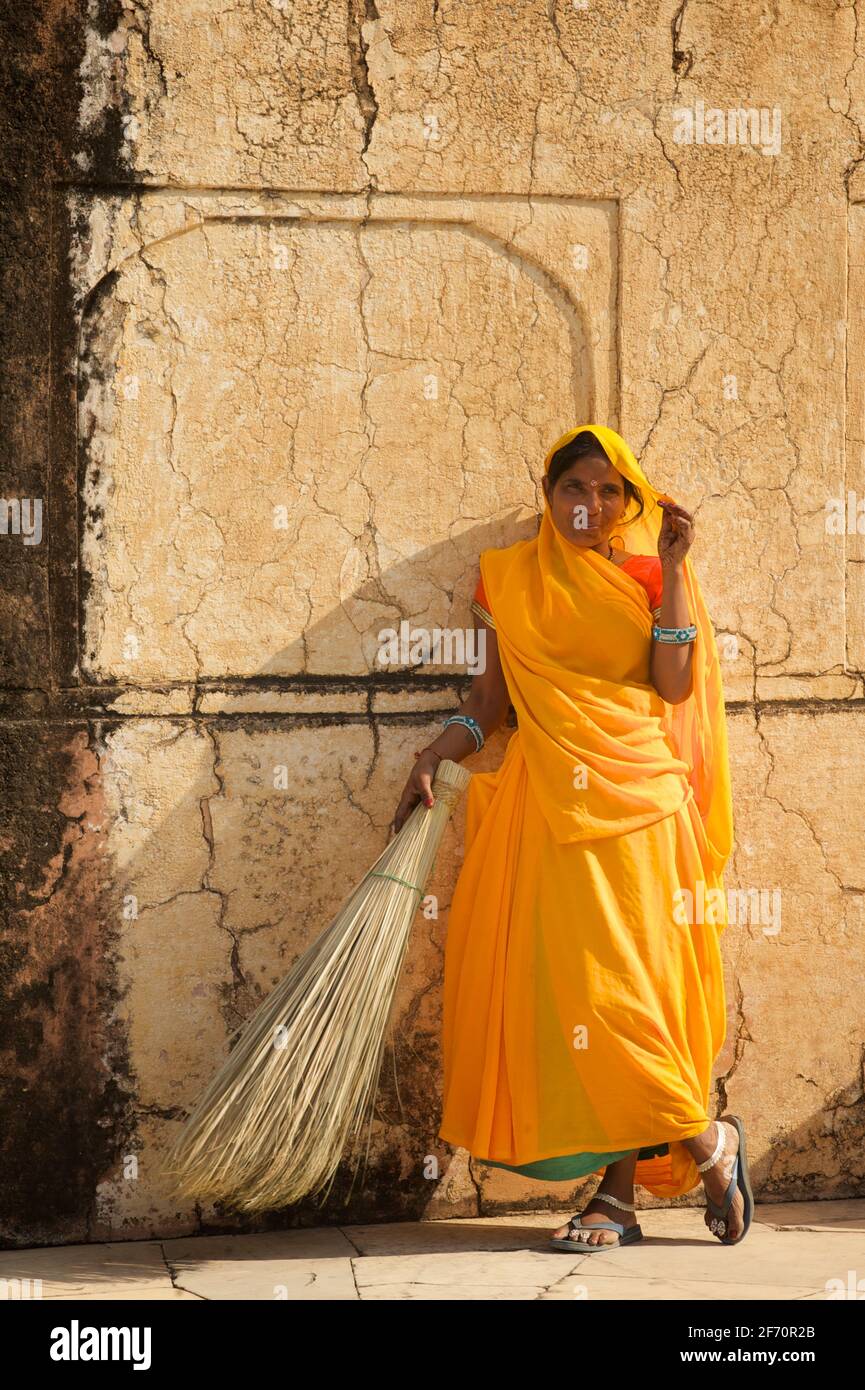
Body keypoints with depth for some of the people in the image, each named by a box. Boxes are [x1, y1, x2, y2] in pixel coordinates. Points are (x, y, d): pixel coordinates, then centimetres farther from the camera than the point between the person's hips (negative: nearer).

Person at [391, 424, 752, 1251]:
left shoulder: (645, 576, 8)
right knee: (559, 983, -4)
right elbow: (492, 695, 14)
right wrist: (434, 757, 0)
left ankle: (704, 1138, 7)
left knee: (619, 981, -11)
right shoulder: (512, 579, 14)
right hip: (544, 803, 2)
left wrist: (671, 569, -6)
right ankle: (619, 1197, 1)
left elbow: (673, 686, -4)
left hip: (634, 798, -2)